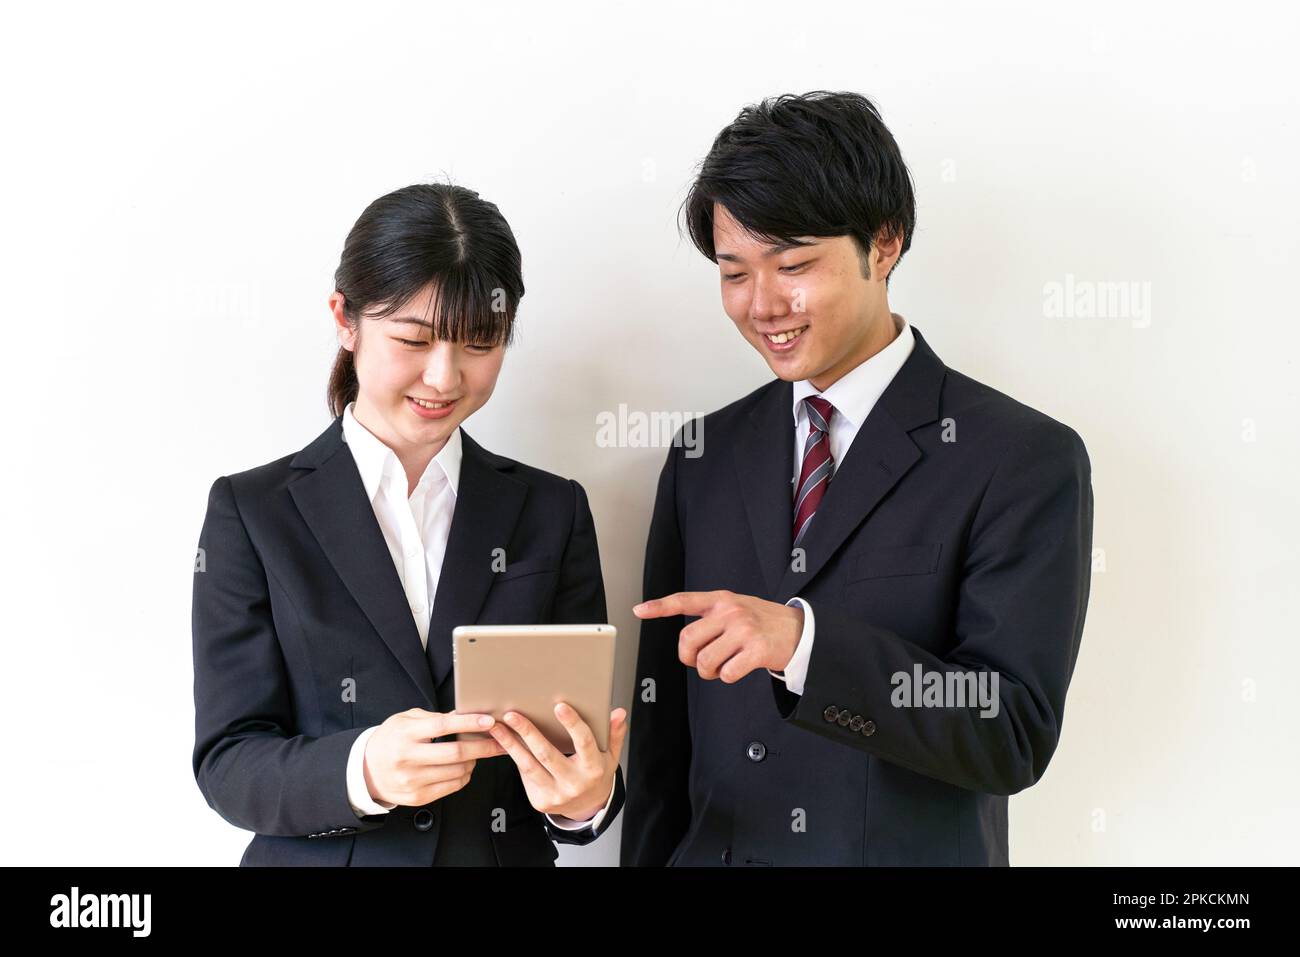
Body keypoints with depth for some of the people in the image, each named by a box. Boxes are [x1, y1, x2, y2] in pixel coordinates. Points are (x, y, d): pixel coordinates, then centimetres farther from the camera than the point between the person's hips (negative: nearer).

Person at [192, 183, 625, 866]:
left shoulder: (553, 512, -2)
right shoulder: (252, 512, -7)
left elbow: (585, 735, -3)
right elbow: (227, 761, -11)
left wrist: (586, 794, -24)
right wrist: (362, 770, -29)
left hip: (512, 854, 2)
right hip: (317, 857, -1)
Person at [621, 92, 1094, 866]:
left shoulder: (1026, 460, -12)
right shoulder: (706, 456, 1)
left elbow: (1017, 734, -19)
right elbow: (665, 723, 5)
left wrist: (803, 641, -31)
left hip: (911, 849, -3)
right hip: (708, 848, 4)